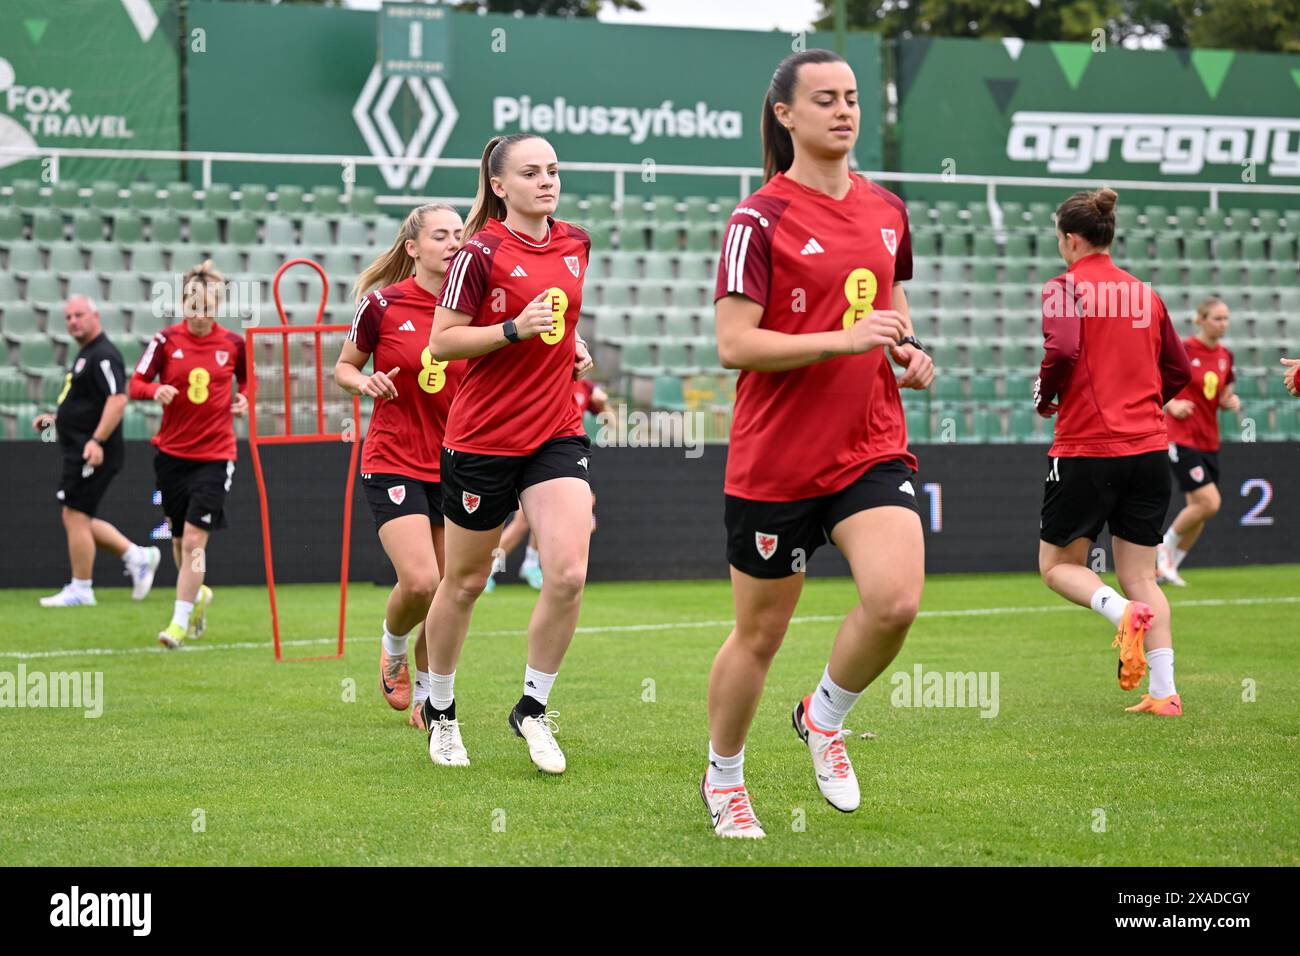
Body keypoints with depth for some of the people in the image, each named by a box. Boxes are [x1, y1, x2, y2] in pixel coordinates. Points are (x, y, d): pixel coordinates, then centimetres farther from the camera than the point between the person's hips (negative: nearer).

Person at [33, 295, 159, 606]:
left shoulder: (103, 355, -14)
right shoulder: (85, 355, 19)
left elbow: (117, 399, -24)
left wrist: (97, 440, -30)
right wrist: (54, 419, 19)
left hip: (94, 453, -10)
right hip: (79, 451, 10)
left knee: (76, 516, -6)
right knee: (76, 519, 12)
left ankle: (80, 589, 2)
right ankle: (137, 556, 17)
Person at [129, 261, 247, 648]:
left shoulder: (233, 343, -1)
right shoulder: (166, 340, -3)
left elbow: (246, 378, 19)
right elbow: (136, 383, -4)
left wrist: (243, 398, -1)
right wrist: (157, 390, -25)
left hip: (215, 455, -2)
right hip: (172, 452, 2)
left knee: (194, 538, -13)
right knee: (180, 538, 13)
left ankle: (179, 623, -8)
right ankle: (198, 594, 42)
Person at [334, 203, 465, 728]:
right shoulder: (382, 304, -6)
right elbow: (344, 367, 8)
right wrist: (365, 382, -15)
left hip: (456, 463, 3)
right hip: (394, 462, -3)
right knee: (419, 581, -19)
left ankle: (426, 697, 26)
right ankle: (393, 650, 13)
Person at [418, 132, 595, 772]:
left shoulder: (575, 244, 7)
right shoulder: (481, 253, -11)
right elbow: (441, 341, -12)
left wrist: (572, 344, 10)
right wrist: (515, 329, -22)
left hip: (557, 432, 4)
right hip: (483, 437, -4)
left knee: (568, 574, -14)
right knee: (464, 582, 10)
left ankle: (533, 707, 3)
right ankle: (440, 710, 30)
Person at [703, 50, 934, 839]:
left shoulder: (887, 210, 9)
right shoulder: (761, 220, -9)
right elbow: (734, 344, -16)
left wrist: (909, 348, 4)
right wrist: (844, 339, -24)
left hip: (873, 447, 4)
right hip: (776, 461, -4)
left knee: (896, 601, -20)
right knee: (760, 632, 7)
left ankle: (827, 716, 10)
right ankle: (724, 780, 31)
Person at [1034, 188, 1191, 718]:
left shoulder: (1066, 288, -6)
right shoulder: (1145, 293, 11)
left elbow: (1061, 350, -22)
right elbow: (1179, 371, 13)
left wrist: (1044, 397, -4)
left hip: (1085, 450, -5)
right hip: (1148, 450, 5)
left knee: (1058, 565, 10)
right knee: (1141, 575, 10)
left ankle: (1124, 612, -20)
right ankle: (1164, 691, -2)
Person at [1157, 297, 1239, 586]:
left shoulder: (1225, 356, 8)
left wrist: (1231, 401, -4)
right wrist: (1172, 404, -20)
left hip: (1208, 441, 7)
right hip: (1182, 439, -7)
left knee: (1199, 511, 6)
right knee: (1210, 502, -16)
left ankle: (1166, 568, 19)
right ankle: (1165, 546, 6)